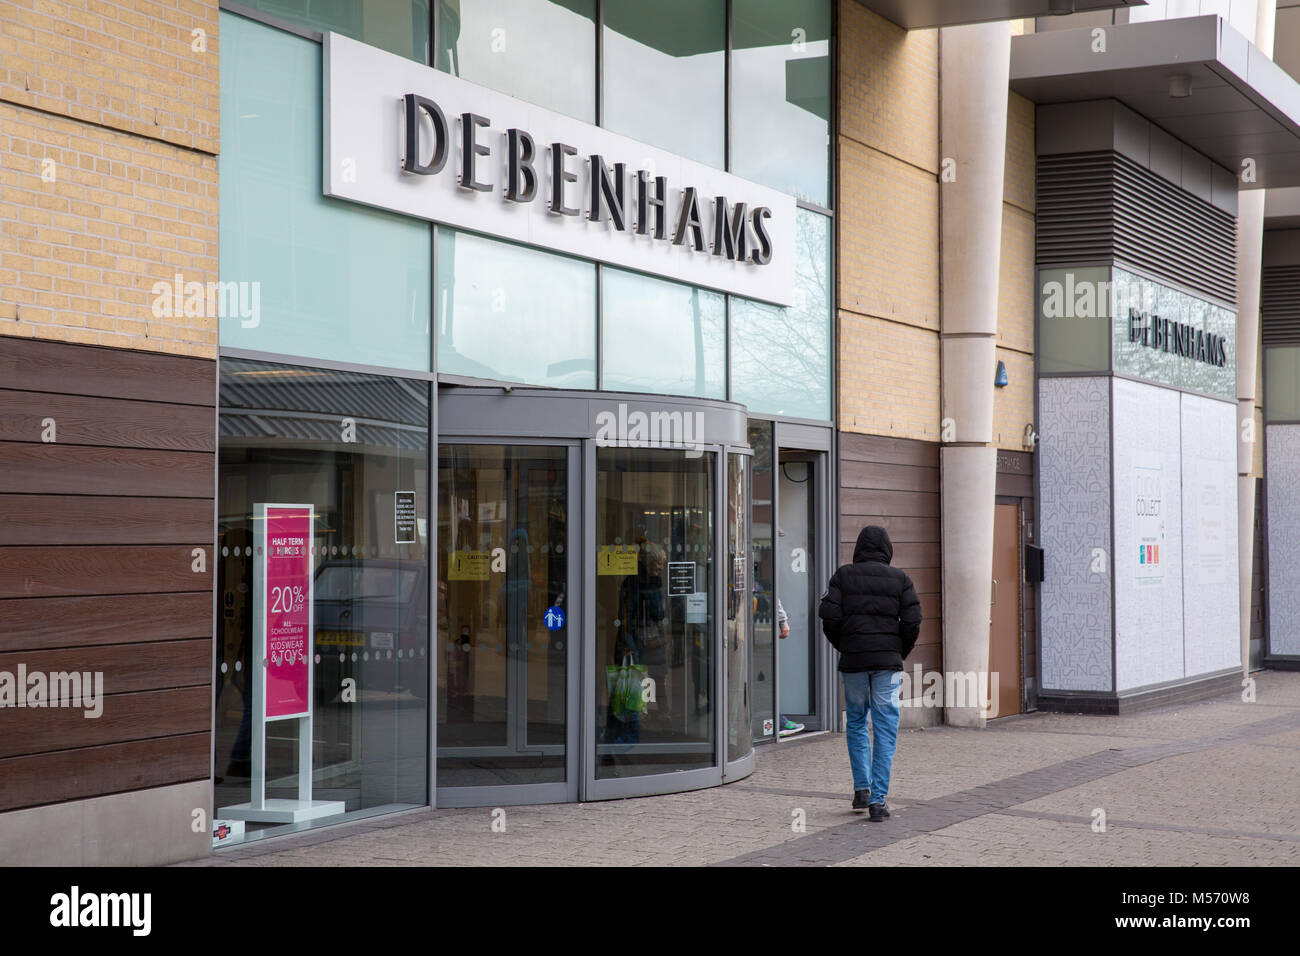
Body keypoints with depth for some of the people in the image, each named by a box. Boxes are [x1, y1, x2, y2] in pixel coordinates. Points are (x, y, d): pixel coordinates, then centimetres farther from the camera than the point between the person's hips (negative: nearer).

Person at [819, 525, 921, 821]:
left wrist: (843, 647, 11)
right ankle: (878, 800, -1)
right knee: (885, 730, 3)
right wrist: (899, 654, 11)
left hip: (852, 661, 1)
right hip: (887, 662, -1)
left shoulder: (843, 575, 3)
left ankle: (862, 789, 11)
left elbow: (829, 618, -5)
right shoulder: (900, 579, 4)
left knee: (856, 722, 18)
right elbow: (912, 622, -4)